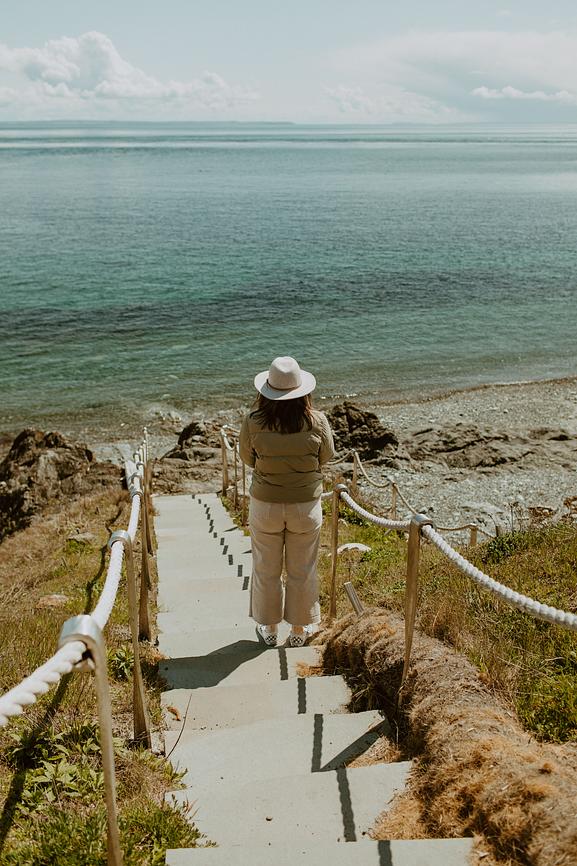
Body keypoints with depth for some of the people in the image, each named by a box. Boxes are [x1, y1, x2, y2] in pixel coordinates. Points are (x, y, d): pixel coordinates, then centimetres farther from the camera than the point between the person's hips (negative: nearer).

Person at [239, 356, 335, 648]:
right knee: (302, 571, 18)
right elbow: (325, 457, -1)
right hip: (306, 505, 0)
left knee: (266, 569, 19)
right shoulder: (317, 422, -17)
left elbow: (247, 458, -2)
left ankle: (269, 628, 36)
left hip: (265, 505, 0)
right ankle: (299, 629, 35)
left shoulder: (253, 421, -18)